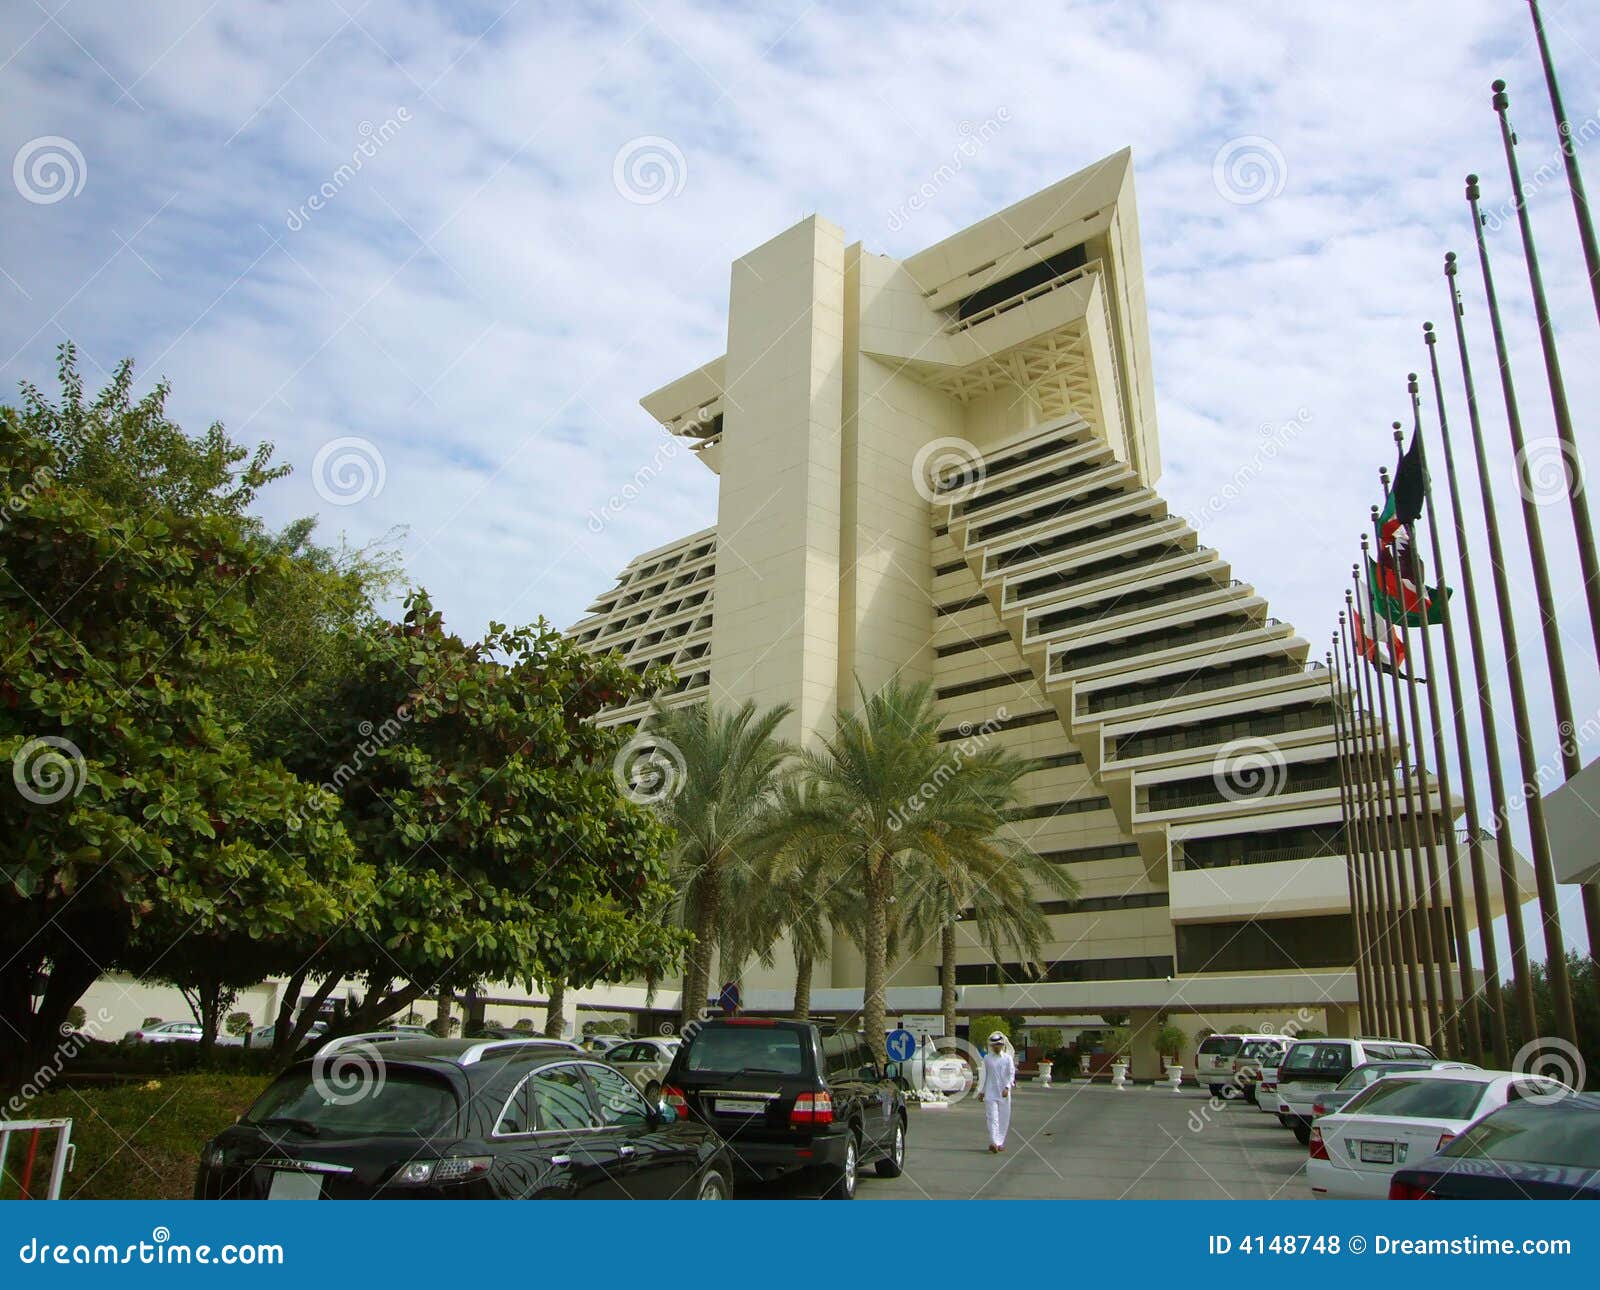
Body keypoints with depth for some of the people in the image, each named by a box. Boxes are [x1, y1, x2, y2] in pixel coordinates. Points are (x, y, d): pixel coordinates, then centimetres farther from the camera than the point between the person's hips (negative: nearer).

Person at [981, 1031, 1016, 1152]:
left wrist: (1007, 1087, -17)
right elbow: (984, 1075, 12)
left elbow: (1011, 1074, -2)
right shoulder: (987, 1058, 6)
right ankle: (993, 1142, -18)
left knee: (1004, 1118, 4)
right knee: (992, 1117, -11)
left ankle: (1000, 1143, 16)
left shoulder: (1008, 1058, 3)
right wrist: (982, 1091, 13)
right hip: (990, 1092, 0)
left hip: (1004, 1093, 1)